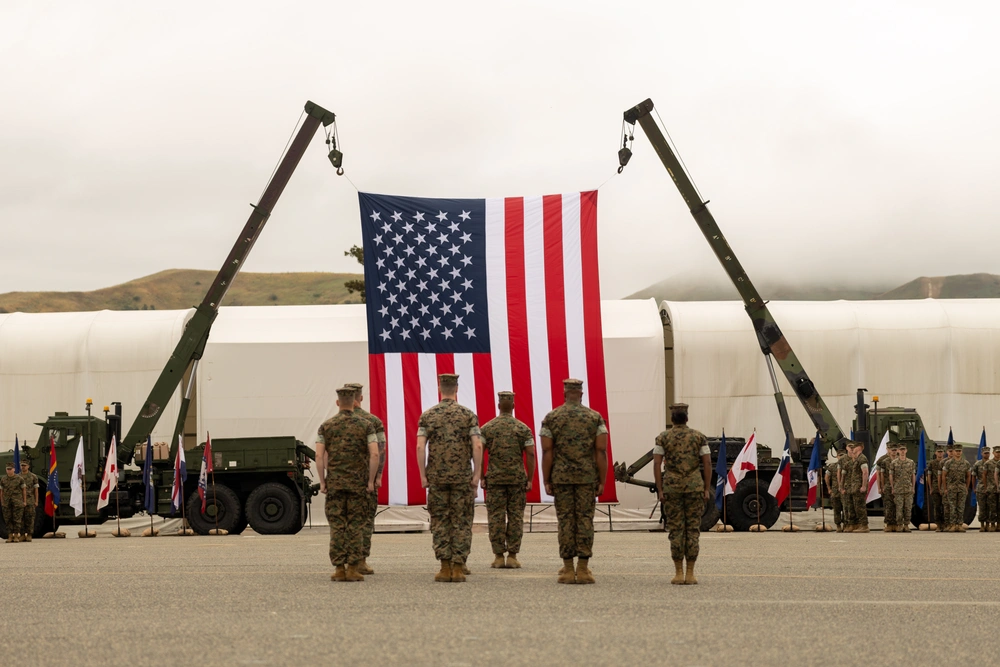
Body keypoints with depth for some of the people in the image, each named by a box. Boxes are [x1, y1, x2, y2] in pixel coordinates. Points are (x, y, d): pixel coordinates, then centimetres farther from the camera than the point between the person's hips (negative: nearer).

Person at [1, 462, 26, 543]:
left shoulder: (19, 479, 0)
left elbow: (24, 491, 4)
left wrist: (25, 501, 0)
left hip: (17, 502, -2)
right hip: (7, 503, 2)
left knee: (16, 519, -3)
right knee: (8, 520, 1)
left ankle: (16, 536, 2)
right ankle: (10, 537, 6)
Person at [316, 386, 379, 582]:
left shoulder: (326, 426, 2)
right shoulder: (365, 424, 0)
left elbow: (319, 456, -4)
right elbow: (374, 454, -9)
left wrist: (322, 482, 2)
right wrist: (370, 481, -2)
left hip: (334, 483, 1)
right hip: (358, 483, -1)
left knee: (337, 527, 4)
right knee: (356, 526, 2)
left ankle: (339, 569, 2)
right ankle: (353, 569, -1)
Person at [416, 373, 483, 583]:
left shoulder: (428, 416, 2)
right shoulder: (468, 415, 0)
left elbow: (420, 447, -6)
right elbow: (477, 446, -9)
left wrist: (423, 476, -1)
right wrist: (476, 475, -4)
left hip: (436, 477, 1)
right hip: (462, 477, -1)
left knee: (440, 523, 7)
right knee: (461, 523, 4)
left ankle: (445, 569, 3)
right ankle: (458, 568, 0)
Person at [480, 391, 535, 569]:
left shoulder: (487, 428, 2)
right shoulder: (523, 428, 1)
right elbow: (530, 455, -3)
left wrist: (481, 477, 4)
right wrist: (530, 479, 3)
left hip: (494, 478, 0)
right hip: (517, 478, 0)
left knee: (496, 517, 2)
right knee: (516, 517, 3)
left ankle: (498, 556, 1)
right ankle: (512, 556, 1)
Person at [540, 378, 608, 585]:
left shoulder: (551, 418, 3)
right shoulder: (595, 417, 3)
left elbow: (547, 452, -2)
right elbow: (601, 451, -2)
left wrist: (546, 481, 2)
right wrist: (602, 481, 2)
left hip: (561, 477, 0)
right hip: (587, 477, 0)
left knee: (565, 521, 2)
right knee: (585, 520, 2)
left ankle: (568, 570, 1)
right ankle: (583, 569, 0)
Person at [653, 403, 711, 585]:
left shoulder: (663, 438, 2)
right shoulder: (699, 437, 4)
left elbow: (657, 464, -5)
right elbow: (707, 463, -1)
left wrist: (659, 490, -3)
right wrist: (707, 488, 2)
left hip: (671, 487, 0)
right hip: (695, 486, 0)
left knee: (676, 529, 3)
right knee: (693, 529, 3)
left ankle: (678, 573, 2)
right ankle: (690, 573, 1)